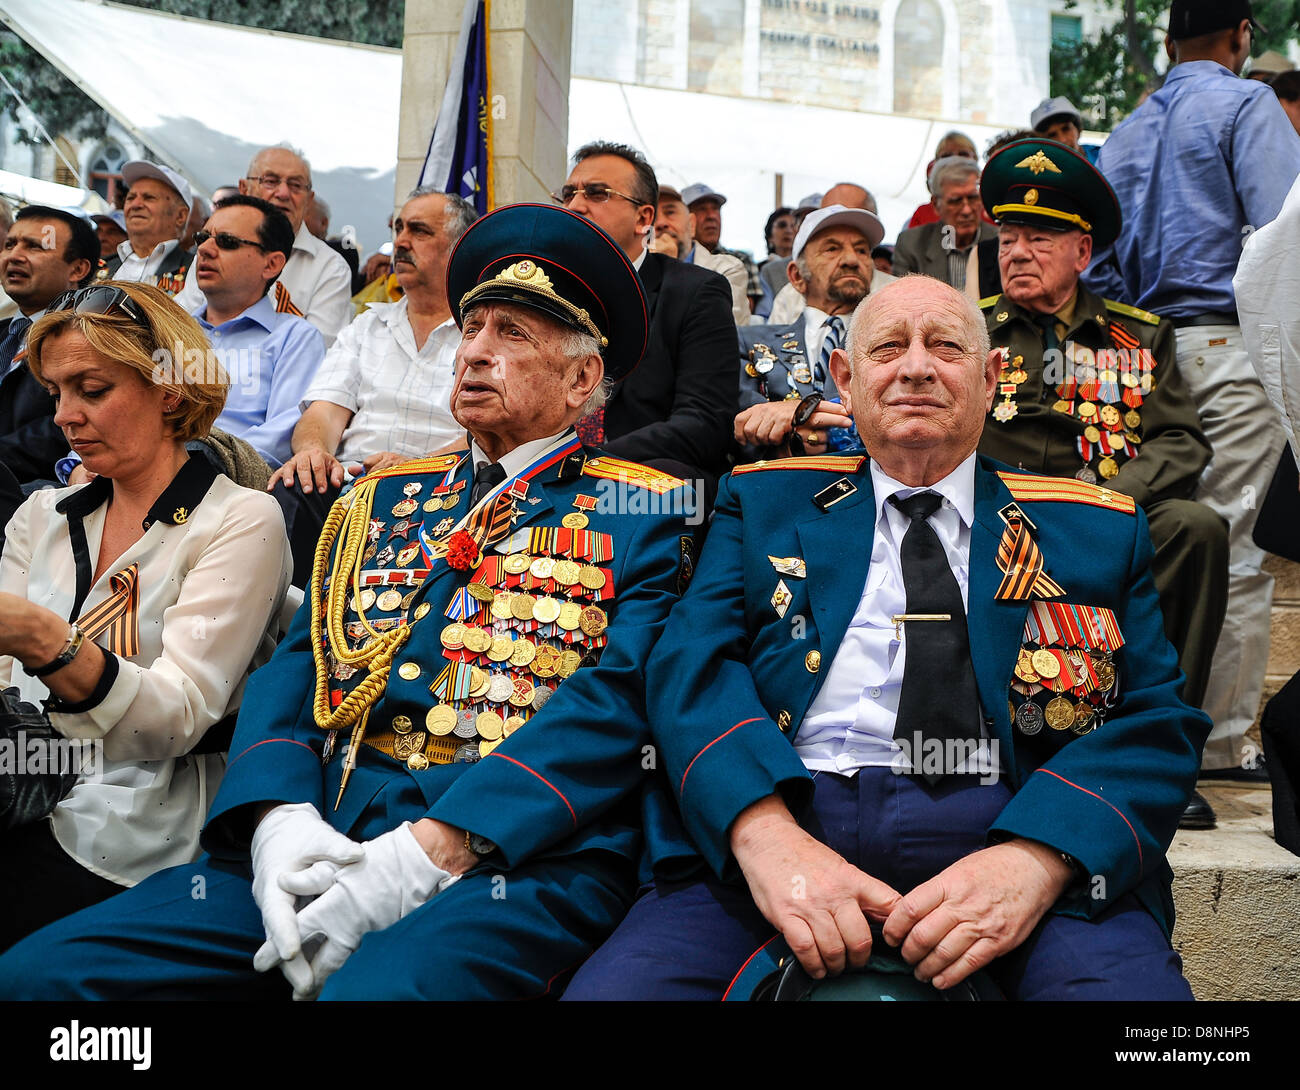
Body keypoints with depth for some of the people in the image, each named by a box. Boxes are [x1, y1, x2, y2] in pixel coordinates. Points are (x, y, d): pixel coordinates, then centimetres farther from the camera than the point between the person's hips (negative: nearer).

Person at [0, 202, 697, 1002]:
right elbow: (298, 664, 13)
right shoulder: (385, 498, 21)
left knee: (379, 986, -36)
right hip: (331, 843, 5)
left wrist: (434, 849, -18)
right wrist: (276, 813, -8)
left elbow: (615, 698, -8)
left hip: (528, 856, -5)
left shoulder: (642, 512, 6)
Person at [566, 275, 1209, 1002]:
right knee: (611, 988, -22)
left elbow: (1158, 719, 5)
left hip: (1013, 830, 0)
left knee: (1125, 978, -30)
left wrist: (1036, 858, -15)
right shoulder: (765, 501, 15)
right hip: (785, 821, 1)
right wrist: (765, 832, -18)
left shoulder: (1098, 528, 14)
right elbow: (693, 667, 2)